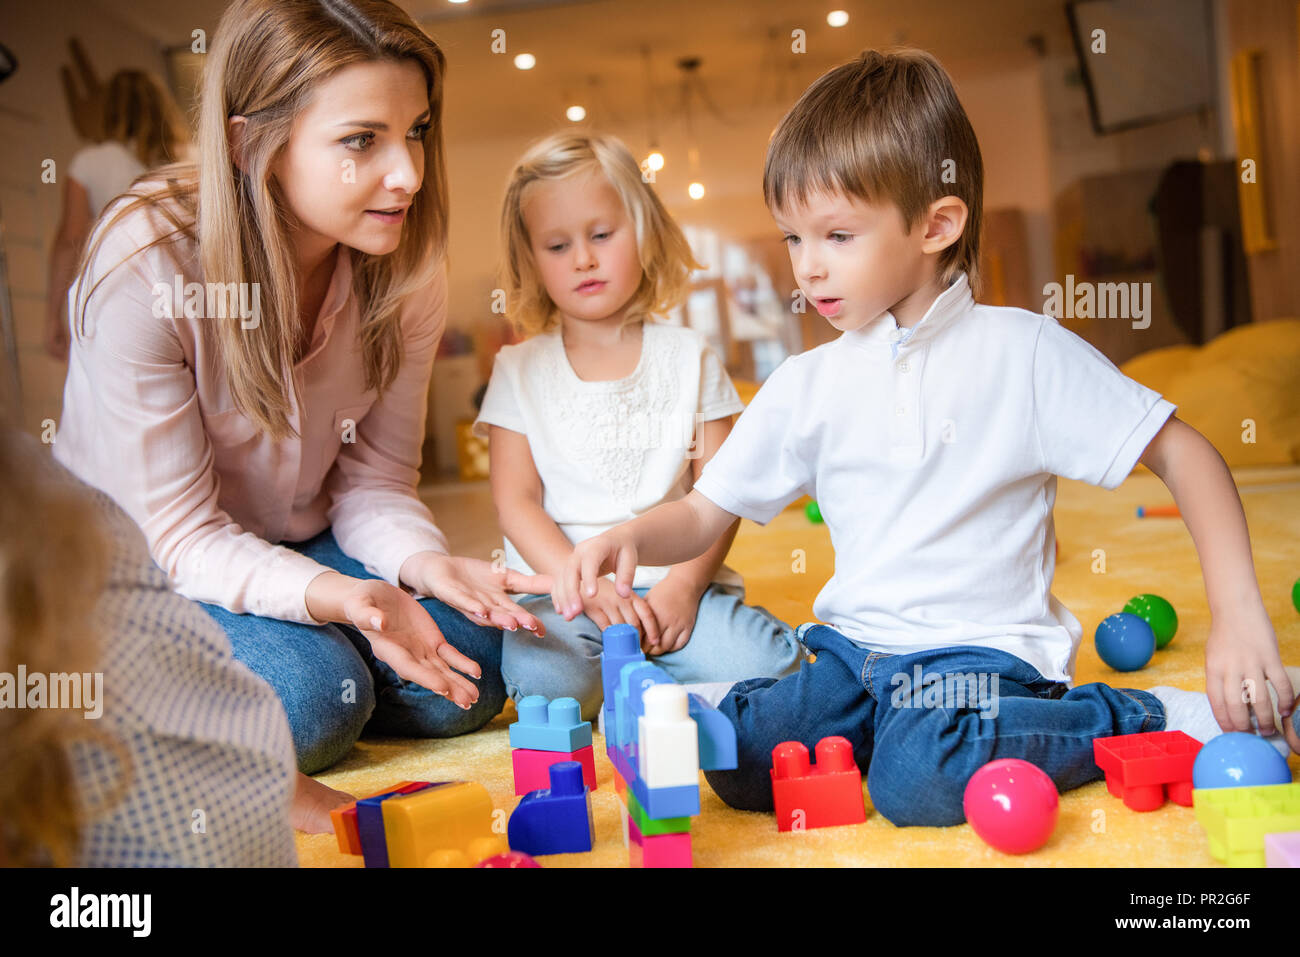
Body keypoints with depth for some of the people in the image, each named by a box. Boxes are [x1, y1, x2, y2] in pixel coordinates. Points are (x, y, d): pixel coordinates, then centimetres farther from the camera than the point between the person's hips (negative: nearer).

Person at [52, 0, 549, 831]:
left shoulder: (406, 269, -12)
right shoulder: (145, 267, -28)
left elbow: (374, 481, -6)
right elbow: (176, 535, -24)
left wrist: (423, 560, -29)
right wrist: (333, 596, -41)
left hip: (303, 546, 5)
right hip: (149, 573, -4)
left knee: (468, 677, -17)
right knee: (310, 698, -29)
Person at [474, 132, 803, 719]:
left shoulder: (690, 357, 8)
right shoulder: (520, 372, 7)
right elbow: (515, 502, 0)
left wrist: (684, 584, -13)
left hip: (674, 581, 1)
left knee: (772, 661, -24)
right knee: (545, 678, -31)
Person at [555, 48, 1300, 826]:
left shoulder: (1022, 352, -5)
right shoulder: (806, 385, 6)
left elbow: (1182, 451, -2)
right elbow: (703, 513, 9)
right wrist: (629, 538, -13)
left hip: (985, 648, -3)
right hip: (855, 647, 4)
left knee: (921, 778, -33)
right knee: (739, 760, -22)